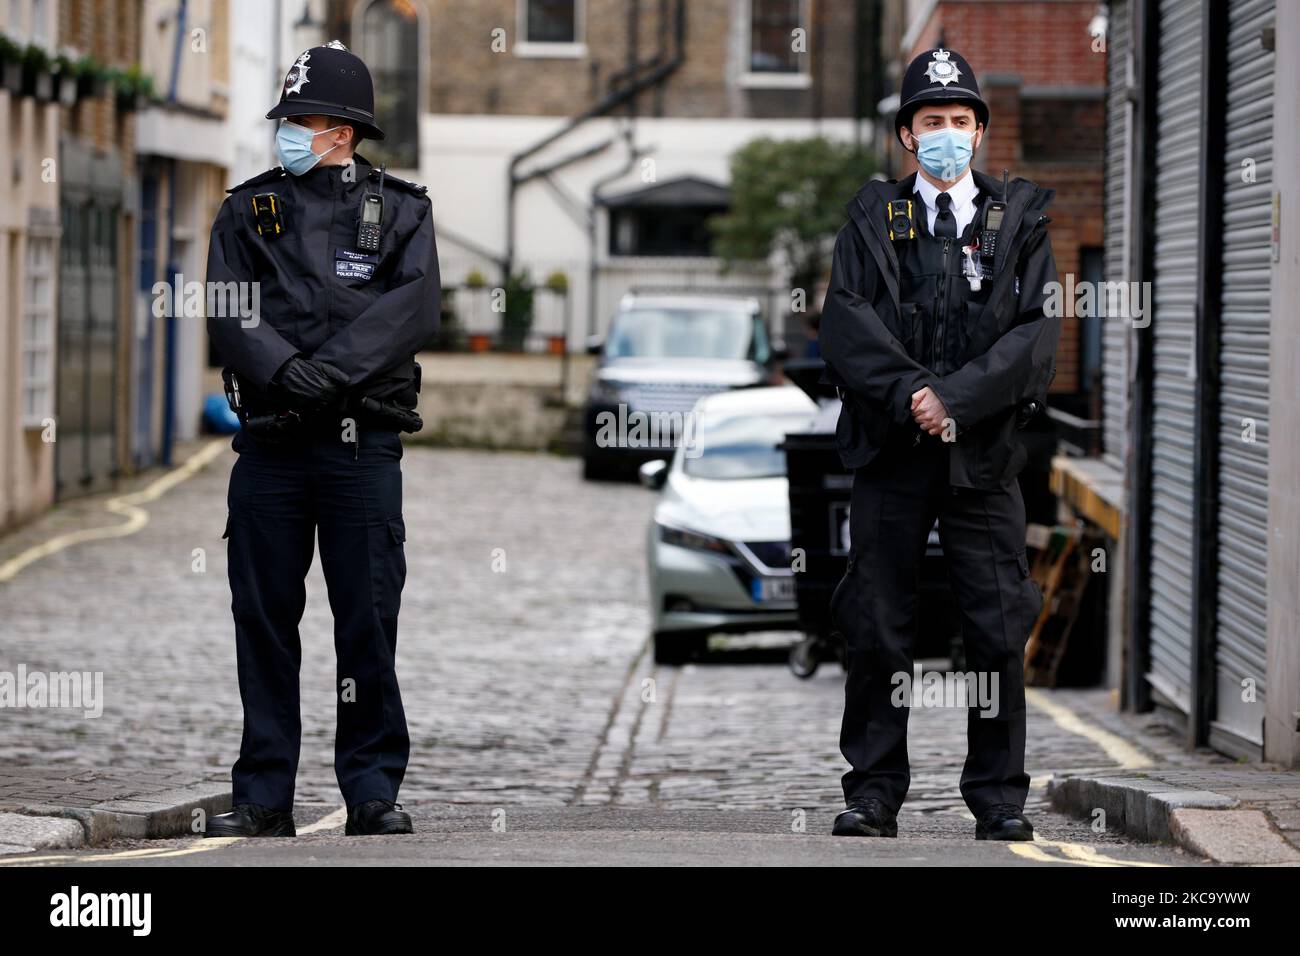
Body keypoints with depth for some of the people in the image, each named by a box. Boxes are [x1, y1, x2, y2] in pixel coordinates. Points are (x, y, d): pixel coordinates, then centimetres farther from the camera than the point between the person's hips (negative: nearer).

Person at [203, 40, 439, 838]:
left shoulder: (399, 209, 8)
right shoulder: (249, 210, 13)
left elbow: (415, 306, -7)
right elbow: (228, 311, 0)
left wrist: (331, 368, -18)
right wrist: (286, 370, -17)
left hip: (362, 442, -2)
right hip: (270, 442, 2)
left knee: (369, 618, -2)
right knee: (264, 618, 3)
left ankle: (374, 790, 6)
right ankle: (264, 796, 9)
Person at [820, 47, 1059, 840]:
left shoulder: (1019, 219, 8)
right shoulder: (874, 218, 9)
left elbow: (1039, 331, -3)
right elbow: (846, 321, -2)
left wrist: (957, 398, -14)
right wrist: (910, 394, -16)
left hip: (985, 453, 0)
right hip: (890, 450, 0)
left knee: (998, 630, 0)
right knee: (878, 628, 2)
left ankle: (1000, 797, 8)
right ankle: (874, 790, 9)